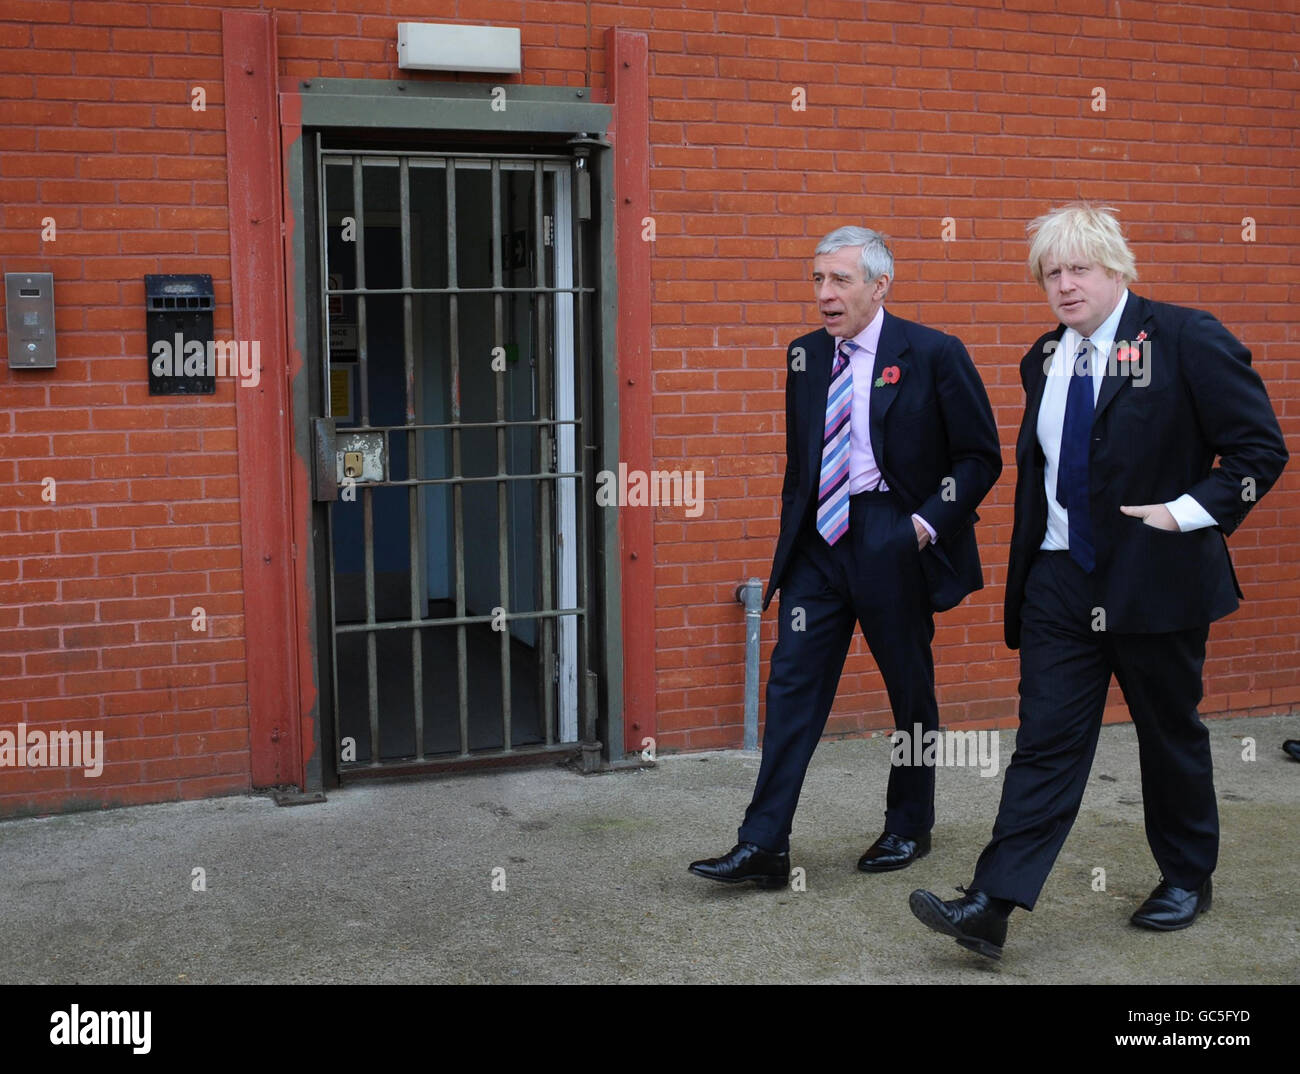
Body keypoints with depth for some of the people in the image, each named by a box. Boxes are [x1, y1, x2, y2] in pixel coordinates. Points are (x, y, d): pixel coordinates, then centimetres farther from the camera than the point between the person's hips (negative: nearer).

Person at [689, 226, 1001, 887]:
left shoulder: (933, 355, -6)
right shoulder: (805, 356, 10)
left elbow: (979, 456, -4)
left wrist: (927, 523, -14)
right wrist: (793, 534, 13)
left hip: (893, 542, -4)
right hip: (819, 538, 4)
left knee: (910, 689, 10)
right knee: (793, 683, -1)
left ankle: (909, 828, 29)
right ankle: (763, 845, 1)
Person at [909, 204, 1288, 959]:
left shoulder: (1186, 339, -8)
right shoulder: (1045, 360, 9)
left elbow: (1262, 447, -8)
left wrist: (1192, 511, -18)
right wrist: (1026, 568, 14)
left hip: (1157, 579, -4)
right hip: (1061, 584, 4)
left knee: (1171, 735, 13)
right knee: (1046, 741, -1)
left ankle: (1188, 880, 35)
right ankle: (992, 908, -4)